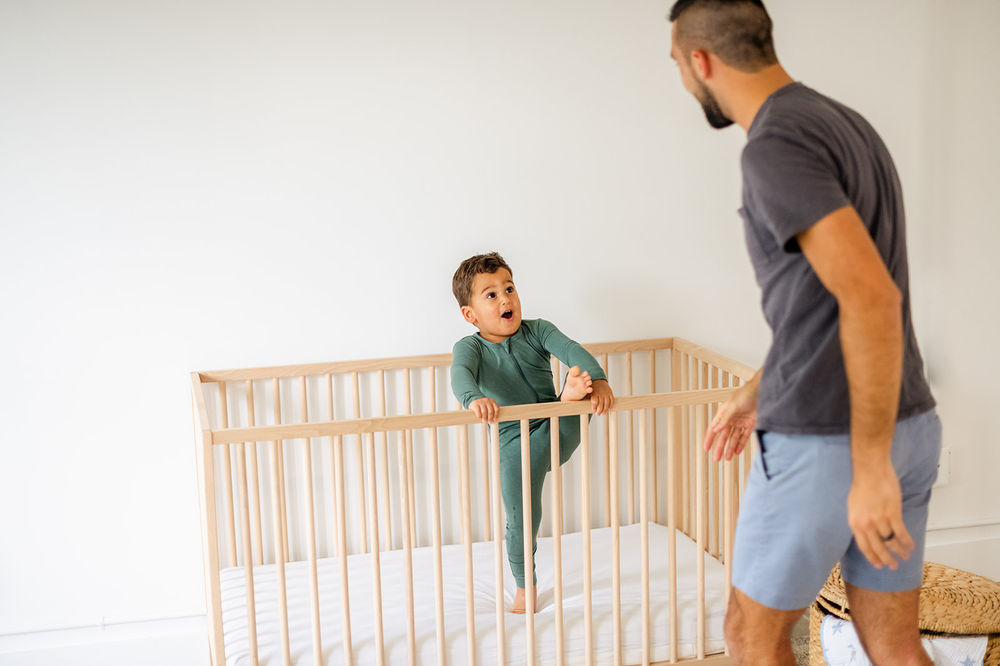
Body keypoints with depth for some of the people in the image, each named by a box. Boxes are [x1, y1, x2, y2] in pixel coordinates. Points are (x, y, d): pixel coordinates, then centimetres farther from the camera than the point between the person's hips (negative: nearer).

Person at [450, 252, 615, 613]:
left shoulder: (536, 331, 0)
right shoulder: (469, 347, -7)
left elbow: (571, 350, -16)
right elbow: (460, 375, -29)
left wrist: (599, 380, -36)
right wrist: (475, 398, -52)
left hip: (558, 431, 2)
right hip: (516, 443, -2)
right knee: (521, 519, 2)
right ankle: (525, 586, 22)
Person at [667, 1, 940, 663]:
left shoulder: (776, 147, -18)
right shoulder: (846, 126, 13)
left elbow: (872, 297, -28)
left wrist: (871, 468, -26)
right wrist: (755, 393, 27)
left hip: (824, 442, -9)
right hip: (910, 426, 9)